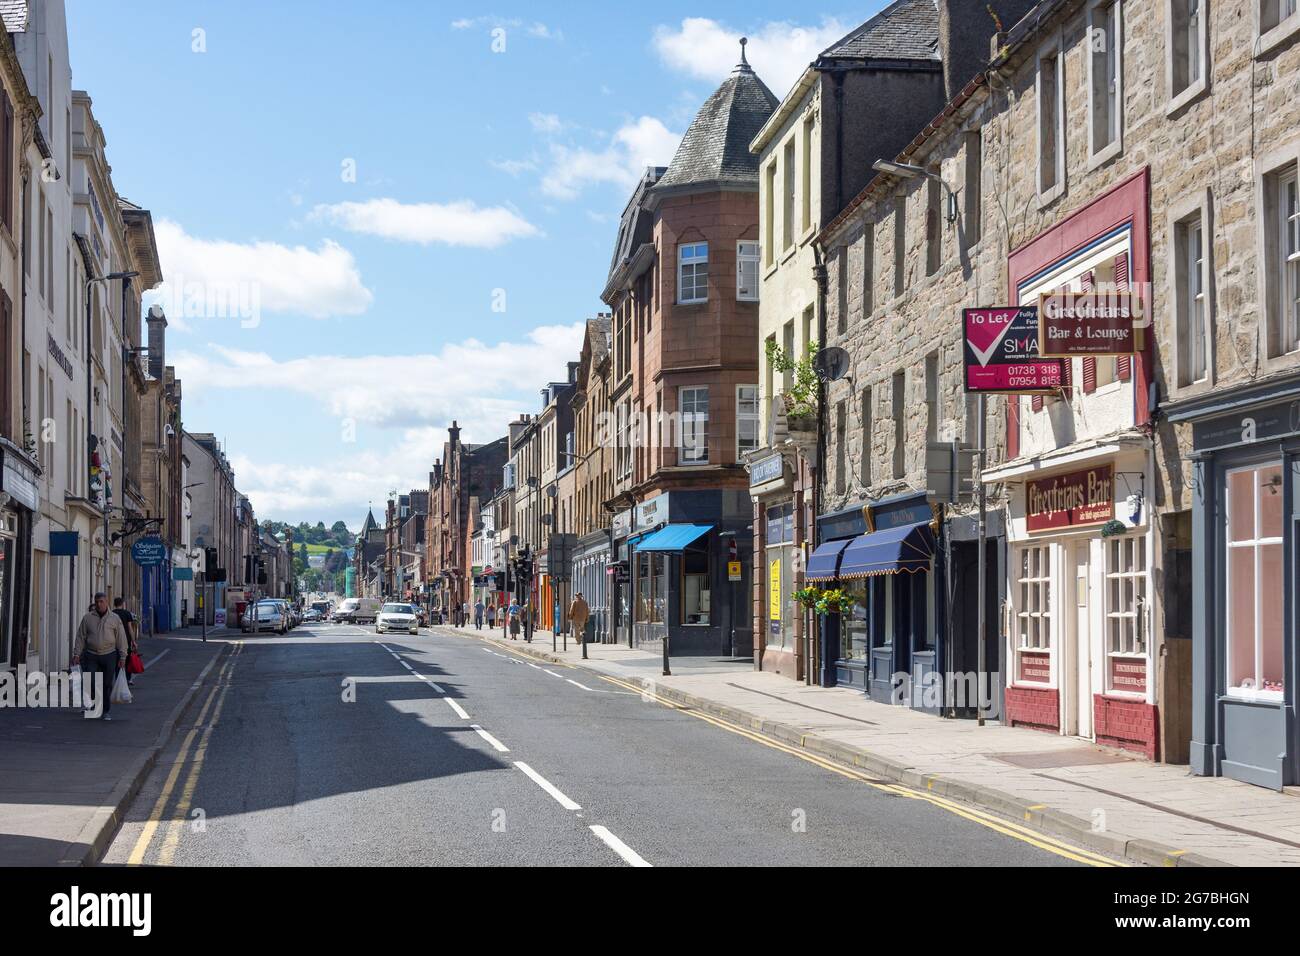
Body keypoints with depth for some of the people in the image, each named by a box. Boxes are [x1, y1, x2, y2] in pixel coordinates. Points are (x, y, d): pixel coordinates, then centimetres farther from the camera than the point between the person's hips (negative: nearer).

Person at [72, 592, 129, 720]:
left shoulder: (115, 619, 5)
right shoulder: (87, 618, 7)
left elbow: (121, 639, 5)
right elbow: (81, 637, 7)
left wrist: (123, 657, 0)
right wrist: (77, 653, -2)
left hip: (109, 655, 0)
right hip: (91, 656, 0)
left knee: (107, 685, 2)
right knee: (90, 682, -9)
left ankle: (105, 712, 10)